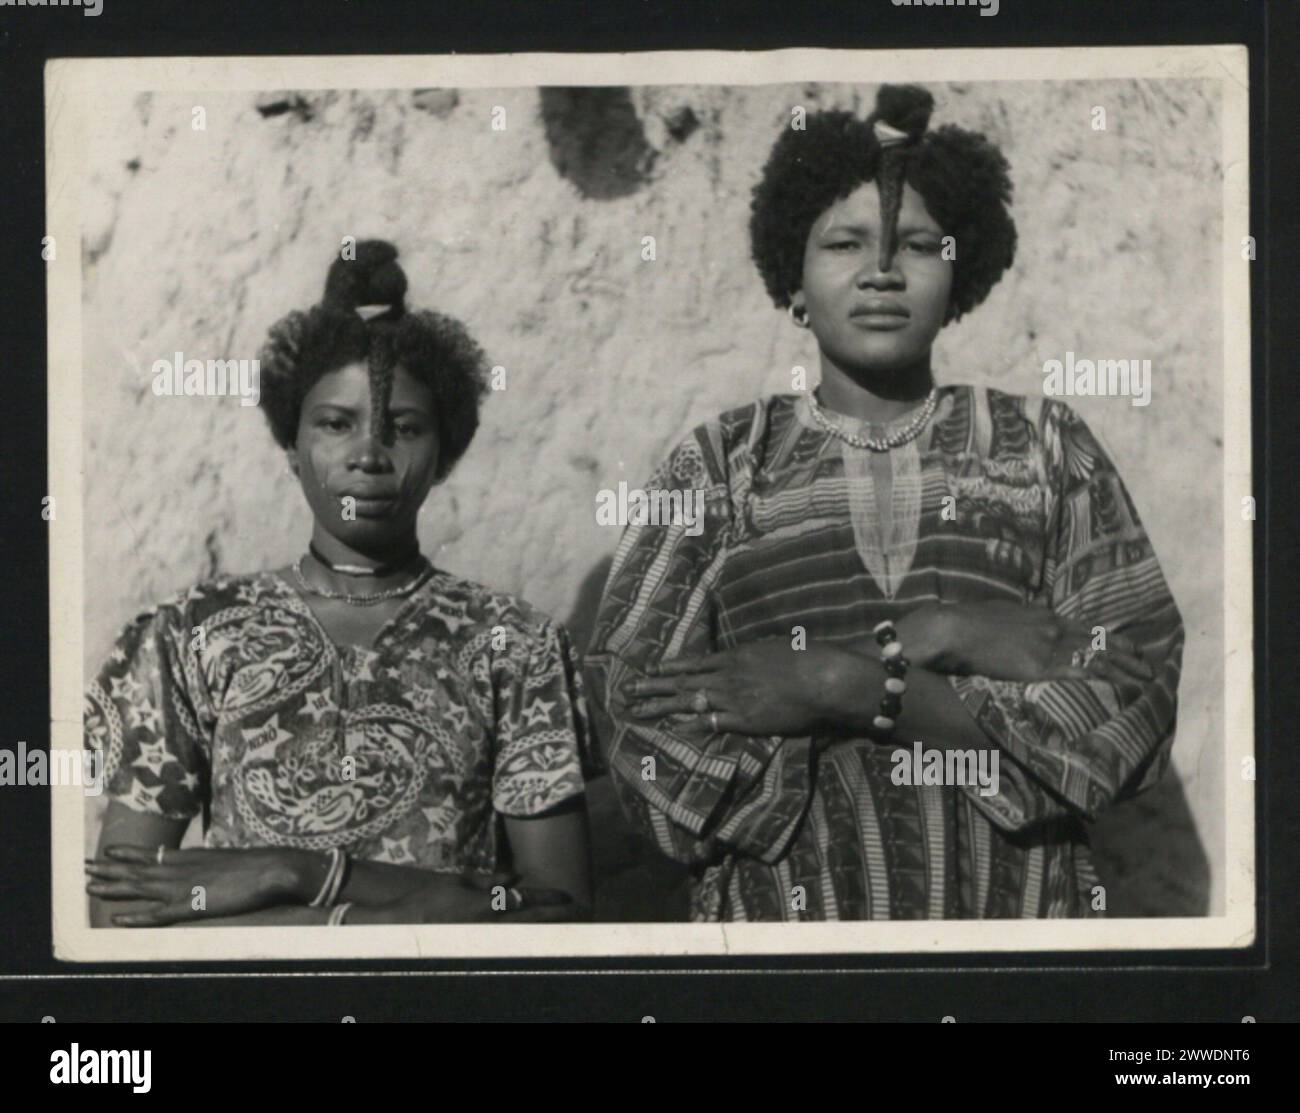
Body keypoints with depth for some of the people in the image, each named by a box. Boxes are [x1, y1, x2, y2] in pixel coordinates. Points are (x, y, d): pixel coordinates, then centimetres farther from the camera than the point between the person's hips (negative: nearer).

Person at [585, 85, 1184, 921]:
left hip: (1016, 903, 1)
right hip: (781, 907, 0)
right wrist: (947, 642, -15)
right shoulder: (717, 467, 2)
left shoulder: (1045, 446, 4)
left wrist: (856, 682, -16)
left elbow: (1131, 714, -6)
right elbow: (648, 743, -10)